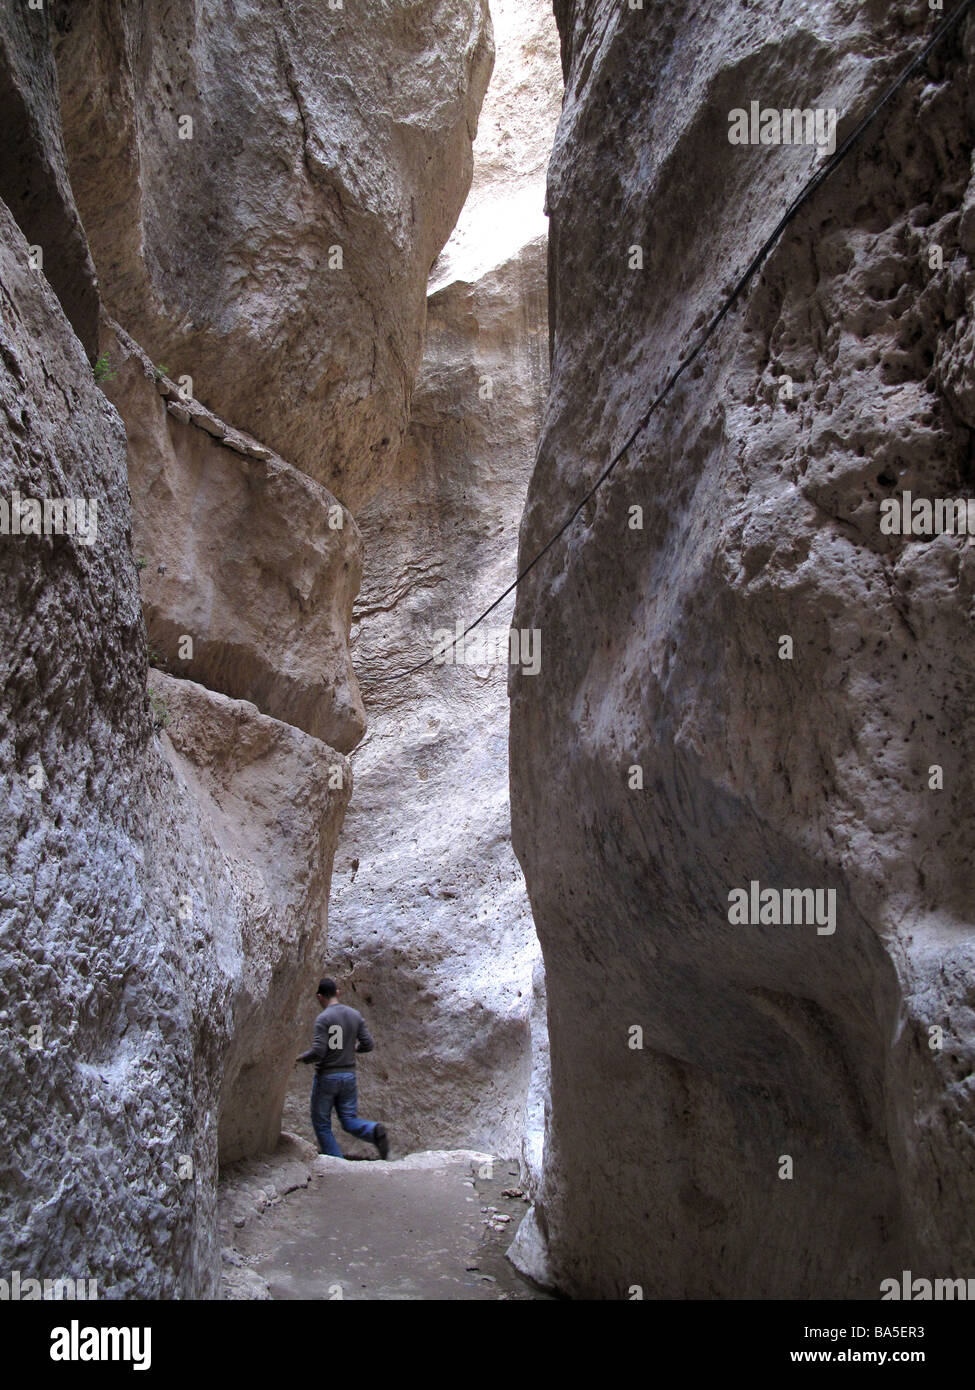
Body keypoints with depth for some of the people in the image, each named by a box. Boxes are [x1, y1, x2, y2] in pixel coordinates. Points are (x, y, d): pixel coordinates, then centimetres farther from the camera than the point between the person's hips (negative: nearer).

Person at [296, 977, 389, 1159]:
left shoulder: (323, 1018, -13)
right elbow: (368, 1045, 3)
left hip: (326, 1076, -5)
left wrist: (300, 1058, -1)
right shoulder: (355, 1015, 4)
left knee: (321, 1123, 9)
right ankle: (374, 1131, -19)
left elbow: (318, 1052, -20)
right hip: (349, 1076, 5)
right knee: (349, 1120, 10)